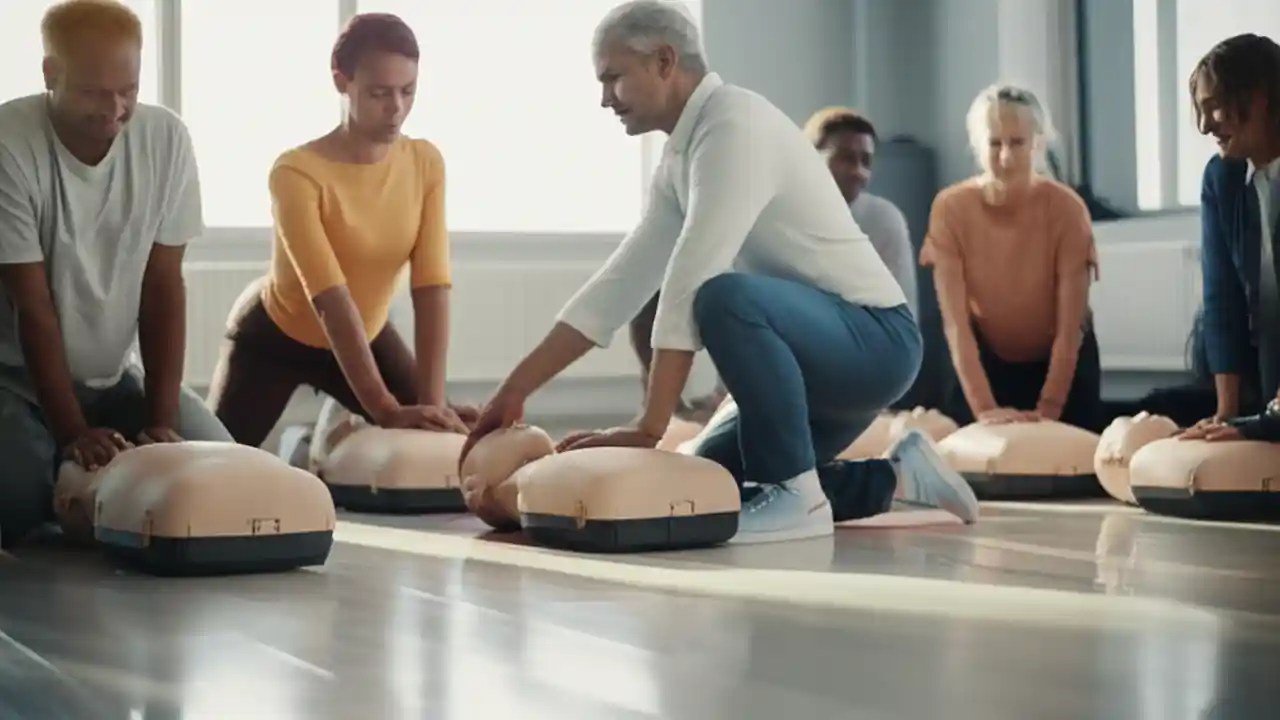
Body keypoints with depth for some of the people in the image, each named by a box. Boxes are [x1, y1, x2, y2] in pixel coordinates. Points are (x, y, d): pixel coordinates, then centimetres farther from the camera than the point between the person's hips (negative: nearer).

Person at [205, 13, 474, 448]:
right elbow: (331, 299, -37)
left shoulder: (425, 164, -15)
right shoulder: (297, 172, -30)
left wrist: (433, 402, -32)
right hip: (275, 337, -4)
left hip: (366, 335, 4)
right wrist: (384, 410, -44)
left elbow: (432, 286, -21)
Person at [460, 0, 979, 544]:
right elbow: (620, 285, 11)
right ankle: (896, 478, 15)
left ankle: (796, 495, -20)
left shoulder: (736, 125, -19)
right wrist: (515, 391, 6)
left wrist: (648, 429, -29)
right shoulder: (681, 160, 11)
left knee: (724, 297, -36)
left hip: (873, 338, -10)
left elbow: (691, 282, -27)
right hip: (820, 349, 10)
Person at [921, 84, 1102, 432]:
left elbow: (1070, 324, -23)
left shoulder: (1066, 207, -24)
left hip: (1061, 361, -1)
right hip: (987, 361, 1)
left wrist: (1048, 409, -28)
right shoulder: (950, 208, -22)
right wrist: (983, 407, -31)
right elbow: (955, 321, -24)